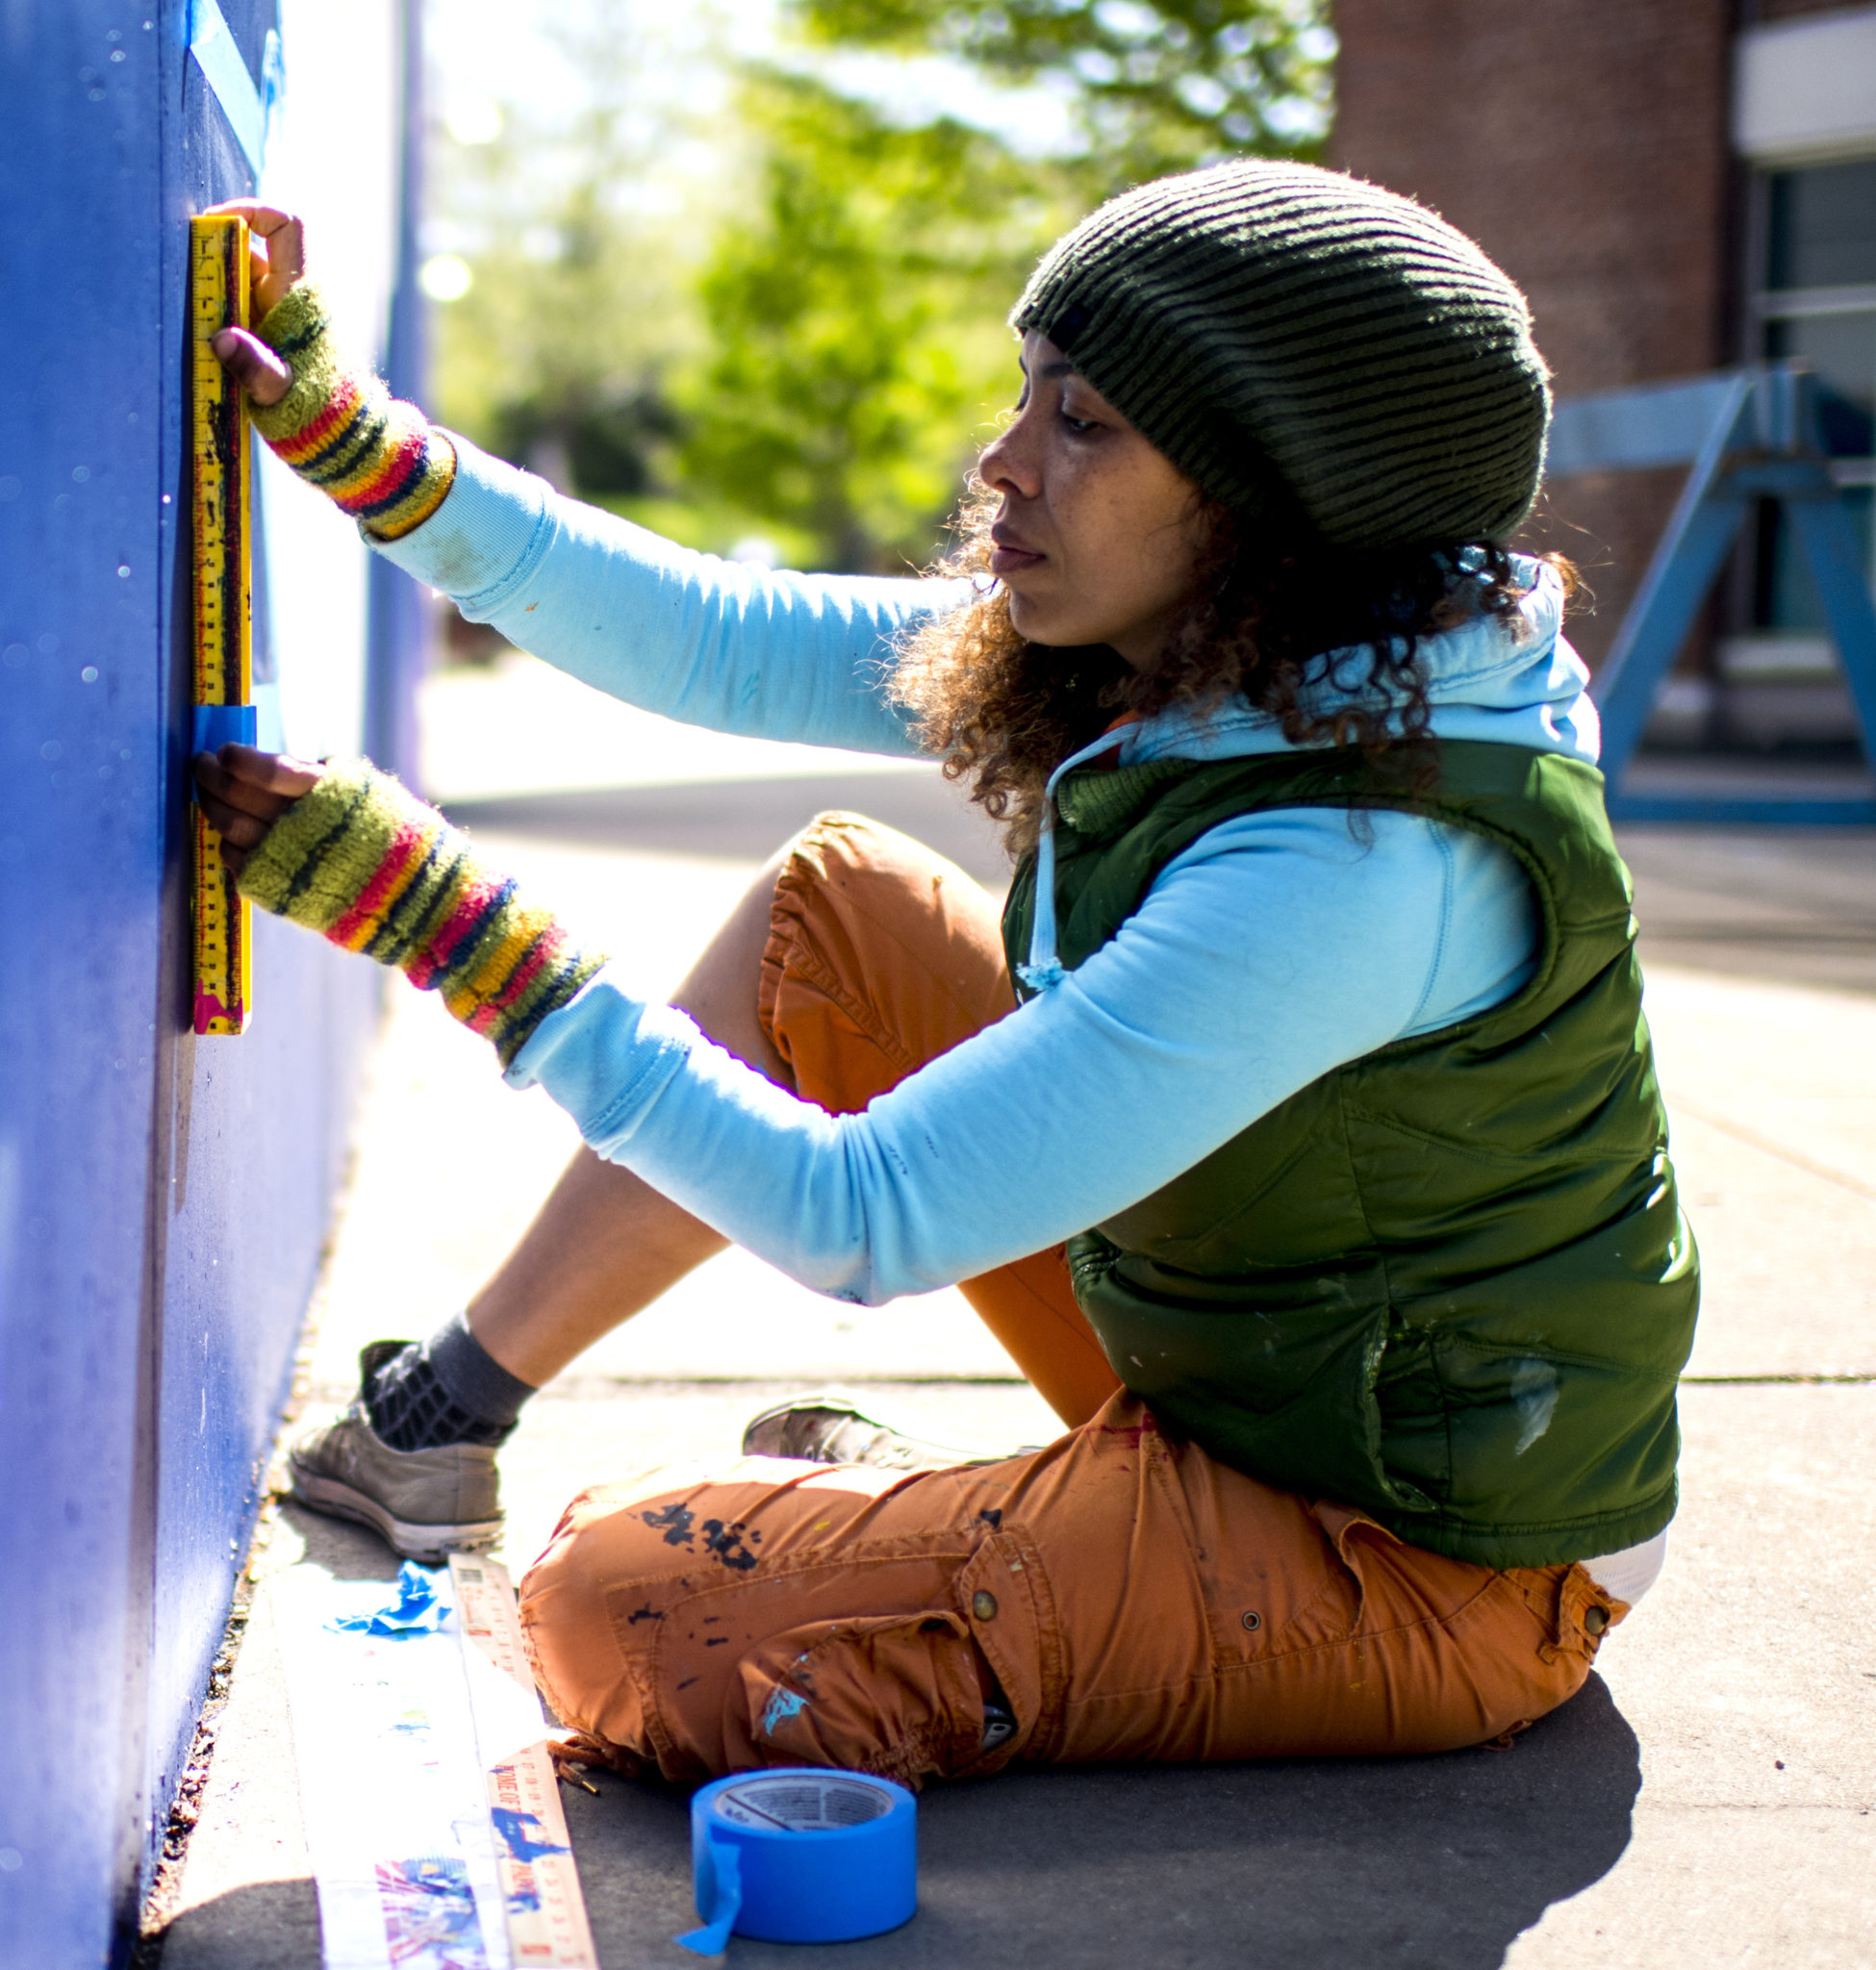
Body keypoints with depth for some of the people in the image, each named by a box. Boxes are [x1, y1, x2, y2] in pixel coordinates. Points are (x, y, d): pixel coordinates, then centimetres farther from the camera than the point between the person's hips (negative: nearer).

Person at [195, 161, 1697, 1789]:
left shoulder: (1372, 860, -31)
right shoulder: (1203, 662, -4)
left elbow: (863, 1219, -30)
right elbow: (714, 646, 1)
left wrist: (451, 925, -27)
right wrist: (352, 436, -3)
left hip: (1416, 1574, -8)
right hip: (1261, 1389, 9)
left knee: (623, 1613, -20)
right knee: (832, 905, 7)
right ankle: (442, 1416, 19)